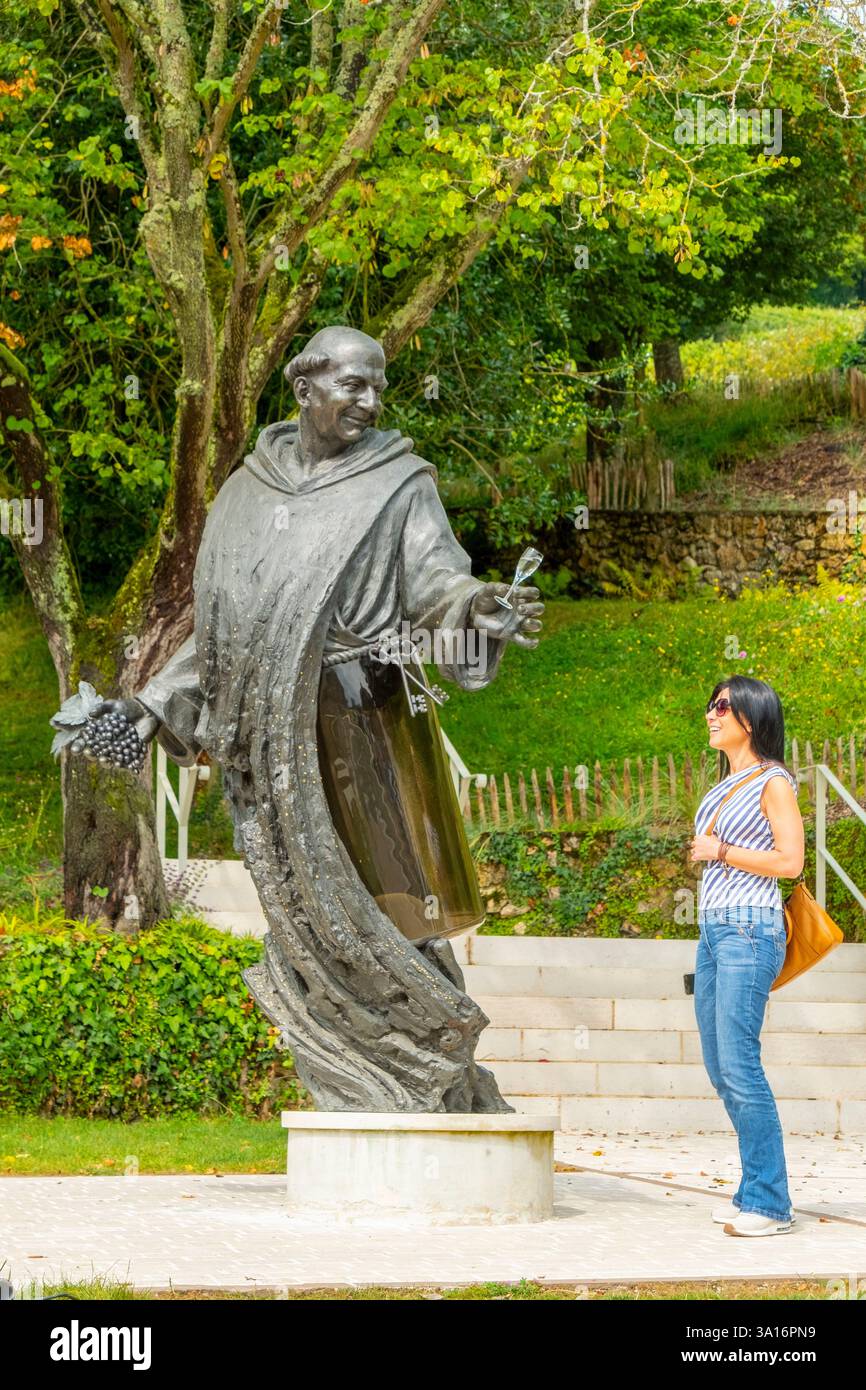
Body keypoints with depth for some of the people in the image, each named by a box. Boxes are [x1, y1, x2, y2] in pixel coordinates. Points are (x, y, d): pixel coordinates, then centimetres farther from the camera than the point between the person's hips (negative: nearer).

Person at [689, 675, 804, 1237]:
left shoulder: (772, 782, -6)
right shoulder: (725, 787, 19)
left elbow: (789, 860, -14)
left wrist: (720, 851, -10)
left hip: (749, 930, -9)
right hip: (714, 931, 9)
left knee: (739, 1065, -13)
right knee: (719, 1068, 8)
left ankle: (769, 1202, -11)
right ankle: (757, 1191, 13)